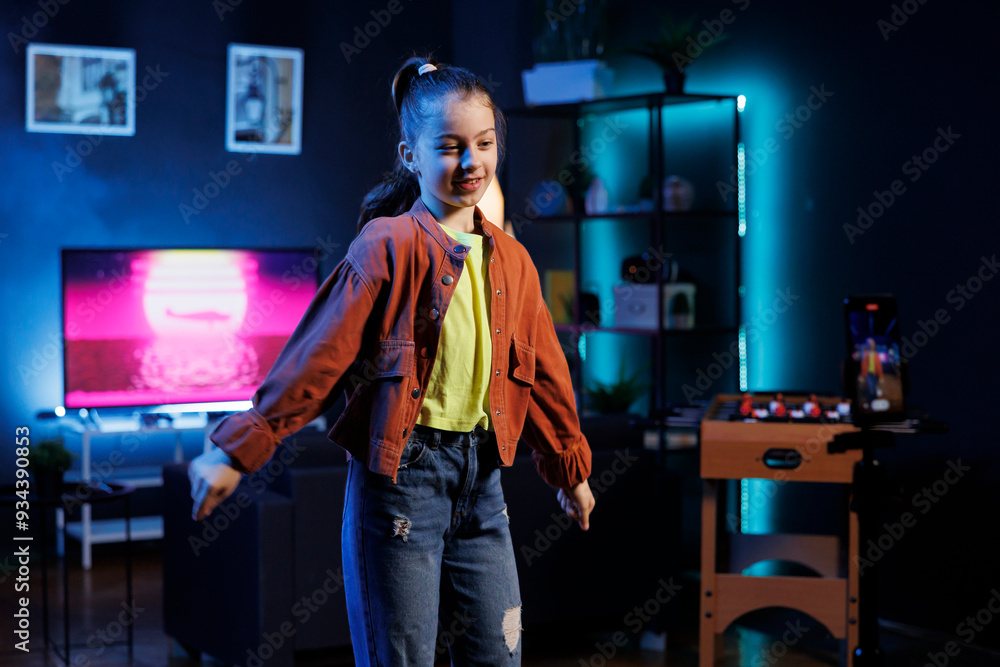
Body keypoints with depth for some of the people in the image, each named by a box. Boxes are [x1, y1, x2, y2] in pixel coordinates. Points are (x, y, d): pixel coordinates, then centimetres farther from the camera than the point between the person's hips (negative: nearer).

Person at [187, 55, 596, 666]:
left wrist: (571, 469, 27)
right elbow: (319, 354, -11)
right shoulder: (388, 247, -9)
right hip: (400, 470, -5)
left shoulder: (510, 260, 9)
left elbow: (543, 371, 19)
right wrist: (240, 450, -15)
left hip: (481, 472, 6)